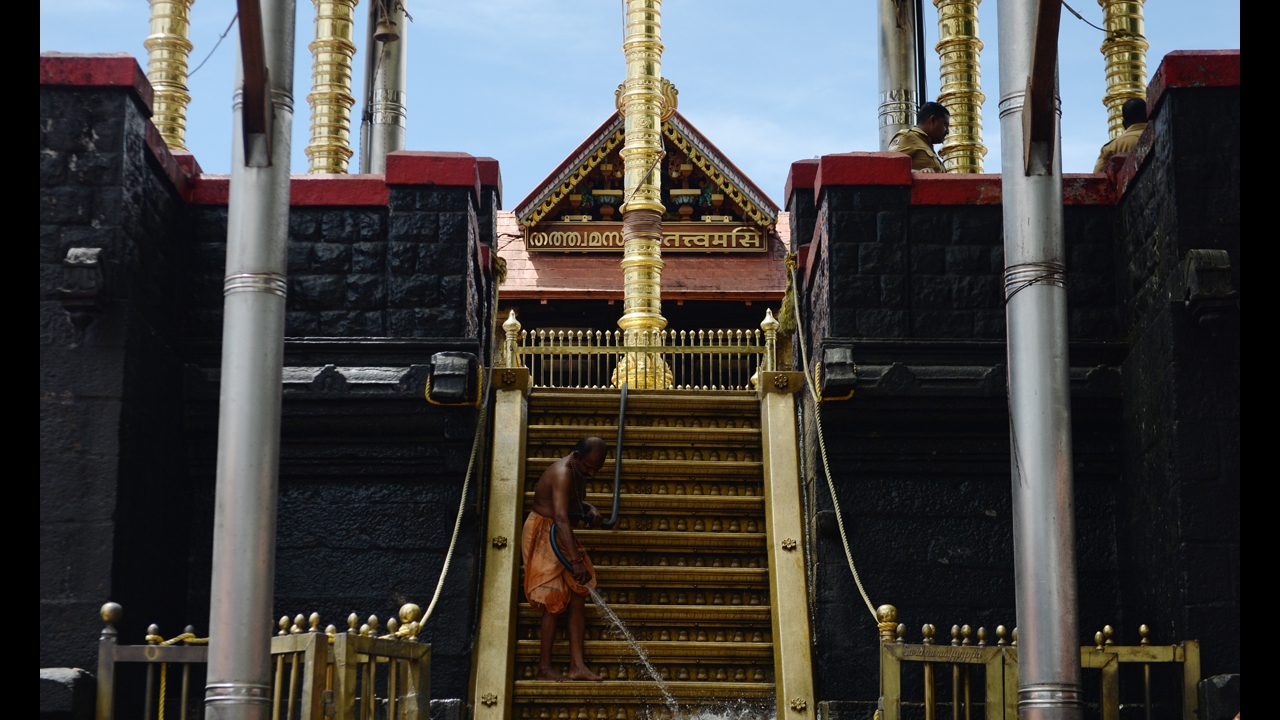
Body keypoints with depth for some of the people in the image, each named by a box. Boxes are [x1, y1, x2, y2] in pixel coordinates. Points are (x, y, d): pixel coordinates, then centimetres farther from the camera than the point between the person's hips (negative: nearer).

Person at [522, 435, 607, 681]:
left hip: (561, 535, 9)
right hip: (543, 534, -9)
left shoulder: (579, 471, 5)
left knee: (578, 596, 1)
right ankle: (544, 668, -1)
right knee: (556, 601, -10)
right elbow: (560, 519, -36)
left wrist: (591, 510, -2)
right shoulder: (563, 473, -25)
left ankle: (577, 665, 2)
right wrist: (576, 560, -42)